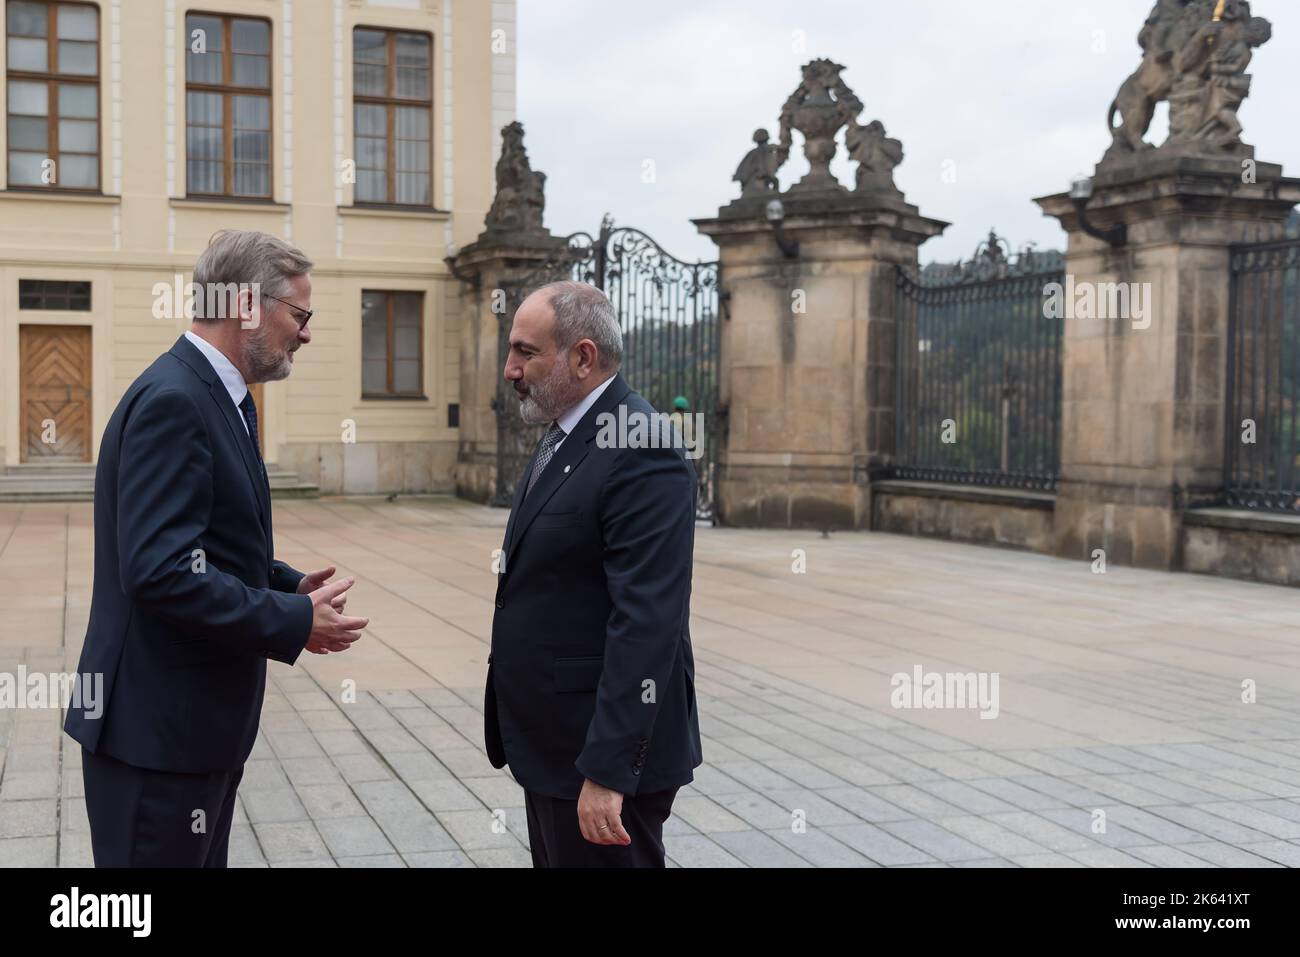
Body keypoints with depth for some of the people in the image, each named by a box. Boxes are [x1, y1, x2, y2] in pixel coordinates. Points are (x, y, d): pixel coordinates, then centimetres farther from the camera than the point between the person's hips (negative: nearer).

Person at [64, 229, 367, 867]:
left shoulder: (215, 396, 12)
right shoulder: (172, 401, -20)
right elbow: (160, 571, -28)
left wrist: (290, 585, 5)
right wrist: (295, 622, -20)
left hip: (199, 720, 10)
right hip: (158, 729, -10)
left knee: (201, 857, 19)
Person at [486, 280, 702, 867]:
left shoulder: (640, 452, -20)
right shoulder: (563, 435, 11)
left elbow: (646, 623, -26)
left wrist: (608, 770, -26)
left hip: (603, 751, -9)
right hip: (549, 742, 9)